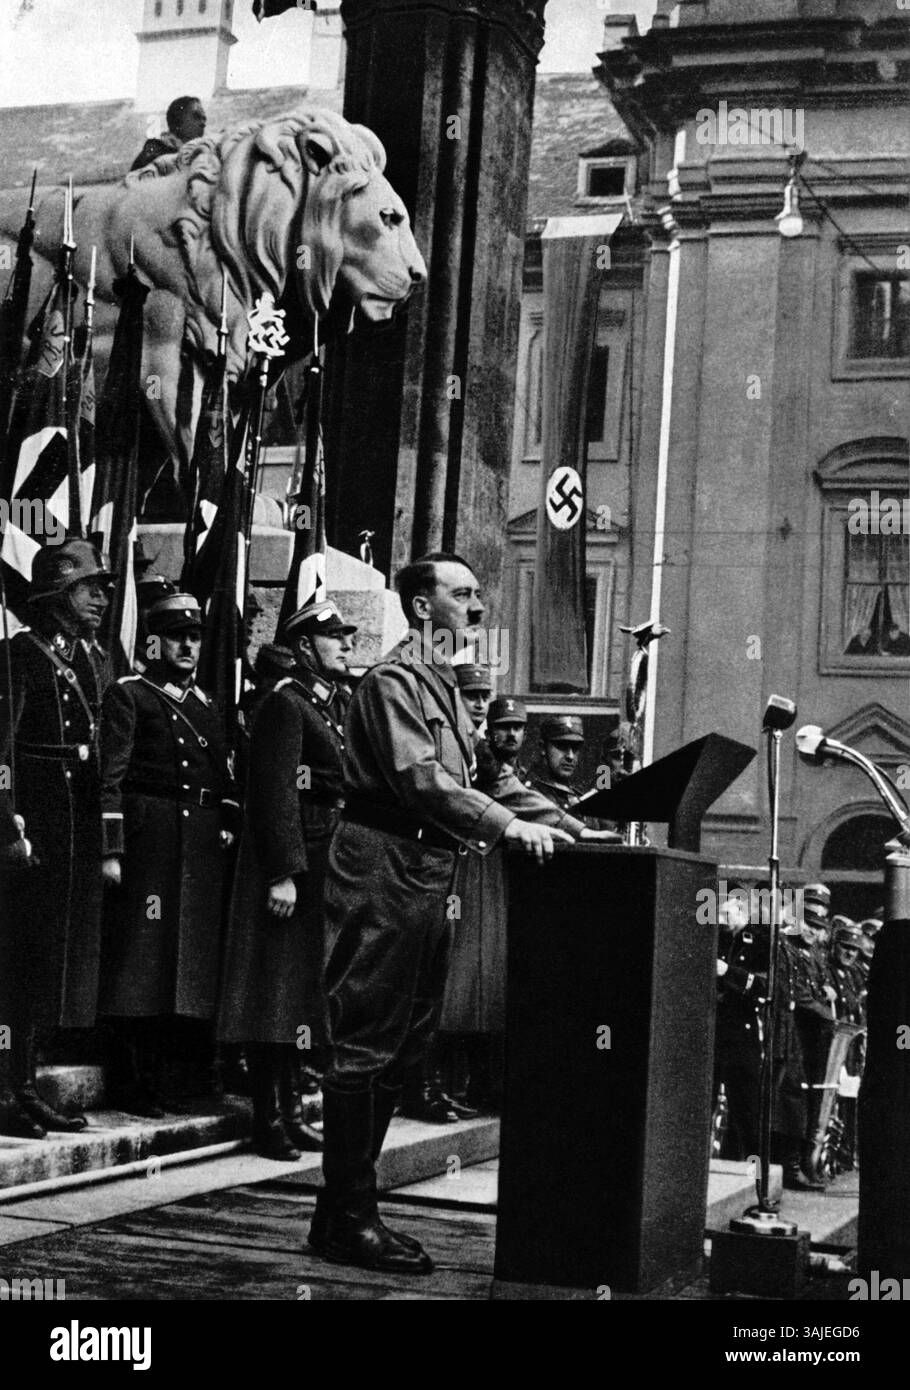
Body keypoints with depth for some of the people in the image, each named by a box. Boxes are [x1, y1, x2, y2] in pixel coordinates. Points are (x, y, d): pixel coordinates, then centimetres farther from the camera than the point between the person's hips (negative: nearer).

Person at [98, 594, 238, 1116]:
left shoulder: (205, 704, 20)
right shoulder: (128, 695, 0)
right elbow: (111, 776, -7)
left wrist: (229, 825, 5)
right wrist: (112, 849, -15)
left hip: (205, 839, 7)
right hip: (149, 836, -7)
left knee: (198, 955, 7)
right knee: (142, 957, -5)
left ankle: (183, 1073, 15)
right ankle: (136, 1085, -1)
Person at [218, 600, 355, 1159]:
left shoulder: (344, 703, 16)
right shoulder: (286, 702, -10)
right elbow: (275, 794, -17)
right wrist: (284, 873, -22)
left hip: (332, 861, 9)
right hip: (290, 862, -9)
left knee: (305, 987, 13)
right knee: (276, 986, -4)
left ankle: (291, 1108, 21)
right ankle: (268, 1117, 0)